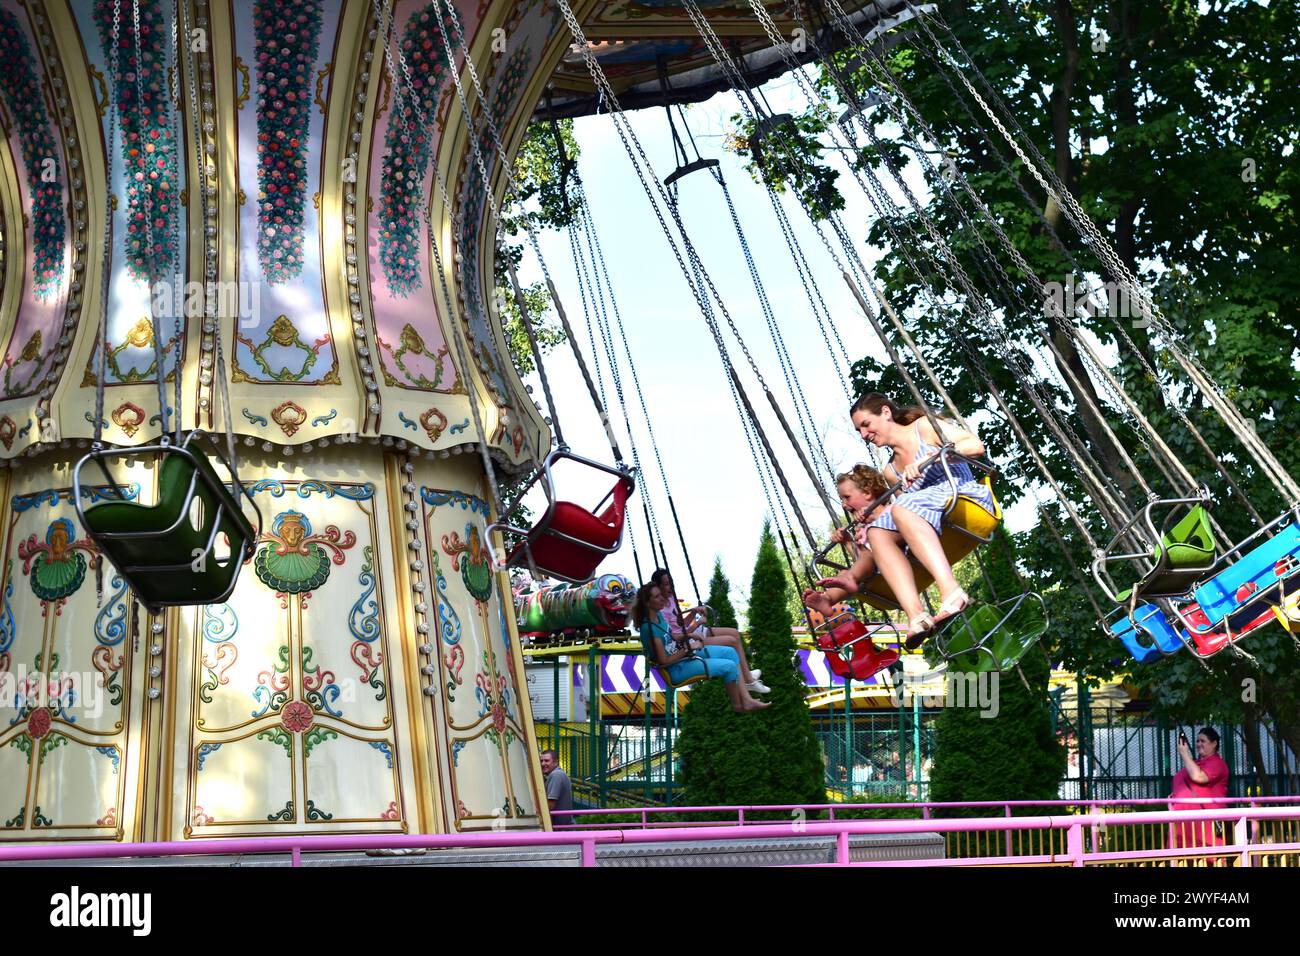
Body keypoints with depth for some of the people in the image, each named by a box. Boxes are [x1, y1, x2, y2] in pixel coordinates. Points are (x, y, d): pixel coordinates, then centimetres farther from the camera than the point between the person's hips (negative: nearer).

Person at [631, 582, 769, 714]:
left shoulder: (659, 615, 1)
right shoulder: (649, 628, -27)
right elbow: (664, 661, -24)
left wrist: (687, 637, 2)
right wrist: (688, 648, -18)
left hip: (684, 653, 10)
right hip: (677, 669, -10)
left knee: (730, 652, 6)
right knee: (729, 666, -14)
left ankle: (746, 700, 6)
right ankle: (737, 705, 9)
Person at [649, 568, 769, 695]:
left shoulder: (670, 598, 4)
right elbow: (674, 638, -25)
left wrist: (693, 612, -5)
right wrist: (697, 624, -22)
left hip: (692, 632, 10)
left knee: (735, 633, 9)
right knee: (733, 641, -11)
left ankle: (746, 674, 18)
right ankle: (748, 681, 1)